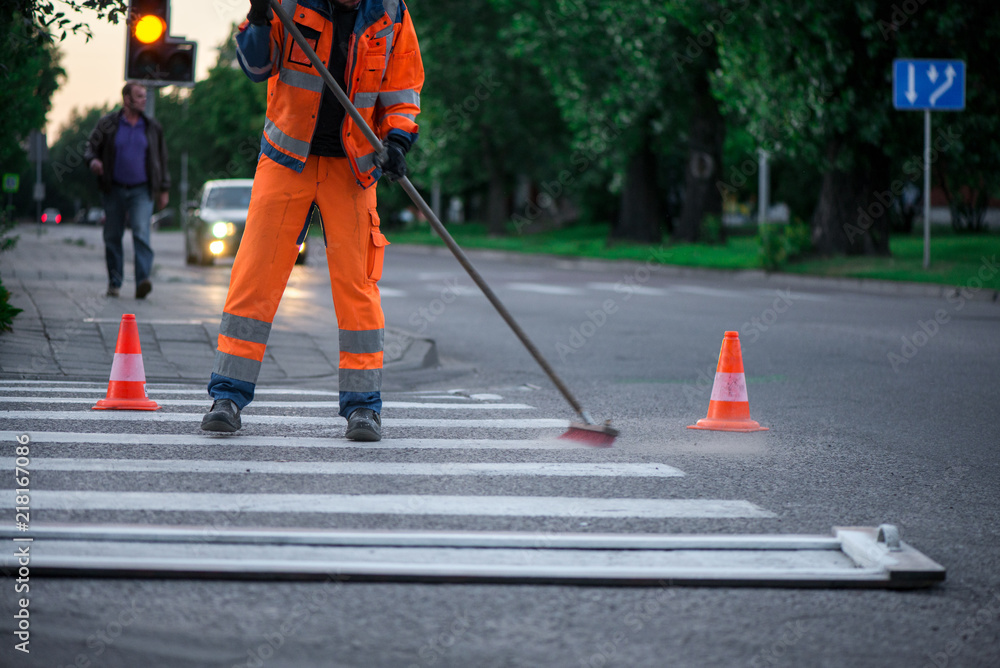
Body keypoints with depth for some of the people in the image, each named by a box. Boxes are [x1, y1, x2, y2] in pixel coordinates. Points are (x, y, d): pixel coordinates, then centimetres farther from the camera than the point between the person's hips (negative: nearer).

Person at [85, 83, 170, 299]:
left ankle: (142, 281, -27)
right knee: (112, 237, 5)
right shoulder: (107, 124, 3)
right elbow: (91, 147, 5)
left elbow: (162, 159, 14)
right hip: (114, 190, 1)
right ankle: (114, 283, 17)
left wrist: (164, 189, 12)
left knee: (141, 233, -18)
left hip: (141, 191, -1)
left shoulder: (152, 128, 7)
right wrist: (92, 160, -19)